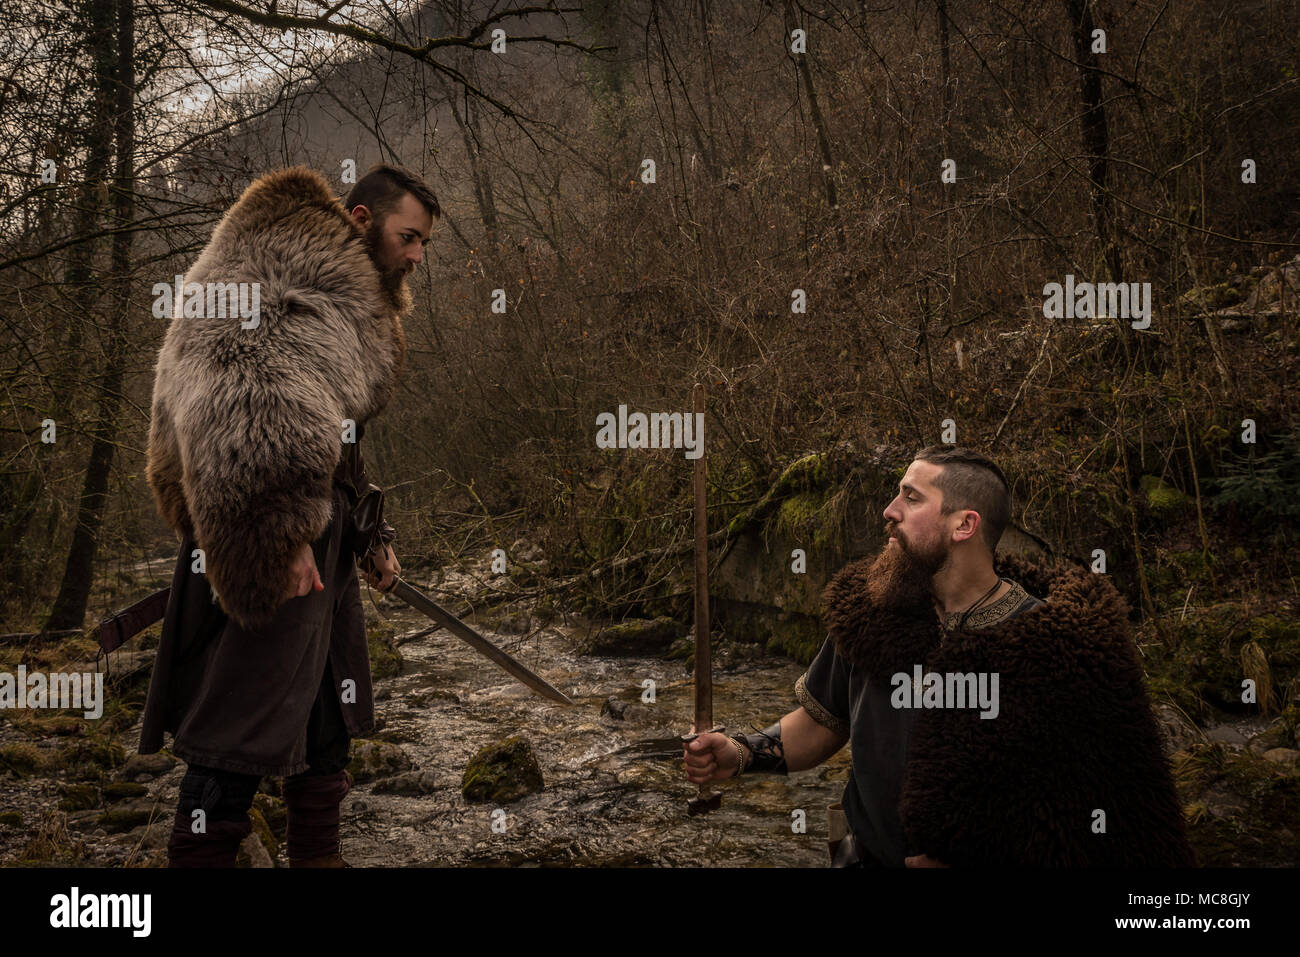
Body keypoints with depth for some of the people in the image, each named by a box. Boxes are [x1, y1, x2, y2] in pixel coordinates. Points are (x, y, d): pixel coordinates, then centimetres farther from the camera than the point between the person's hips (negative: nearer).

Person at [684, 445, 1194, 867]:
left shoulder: (1053, 649, -15)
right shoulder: (872, 610, -1)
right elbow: (823, 720, 11)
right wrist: (743, 754, -4)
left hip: (987, 862, -2)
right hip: (867, 855, 2)